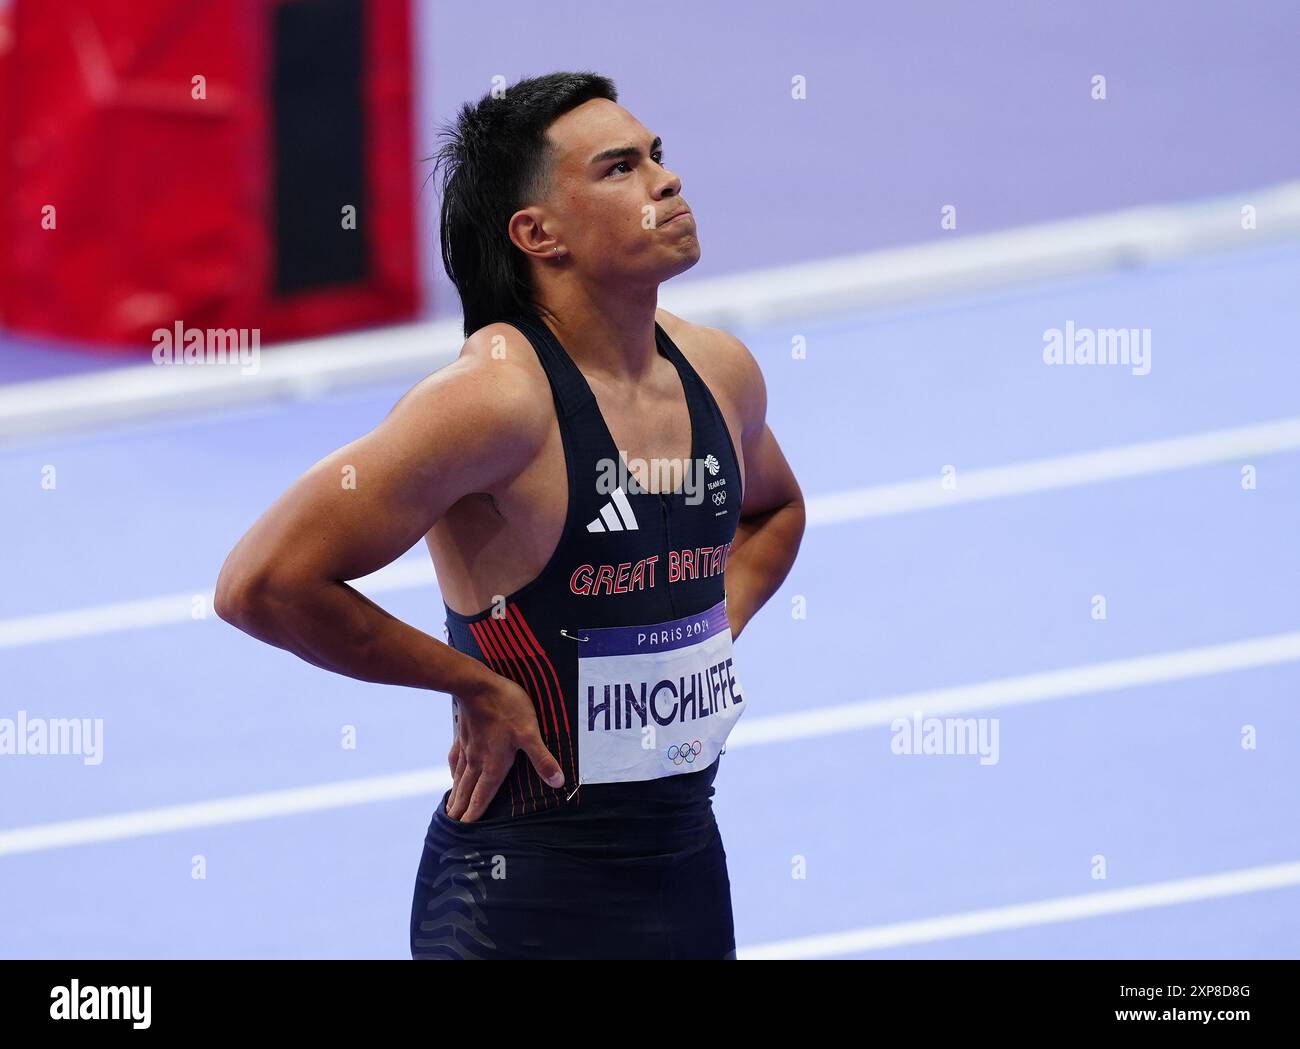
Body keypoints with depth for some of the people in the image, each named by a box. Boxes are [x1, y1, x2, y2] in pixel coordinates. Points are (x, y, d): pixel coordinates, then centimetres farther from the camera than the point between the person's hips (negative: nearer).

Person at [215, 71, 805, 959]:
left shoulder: (721, 372, 4)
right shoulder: (499, 394, -19)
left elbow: (777, 507, 29)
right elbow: (261, 583, -24)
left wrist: (713, 638, 11)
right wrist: (478, 684, -15)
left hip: (690, 867, 7)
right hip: (527, 892, -7)